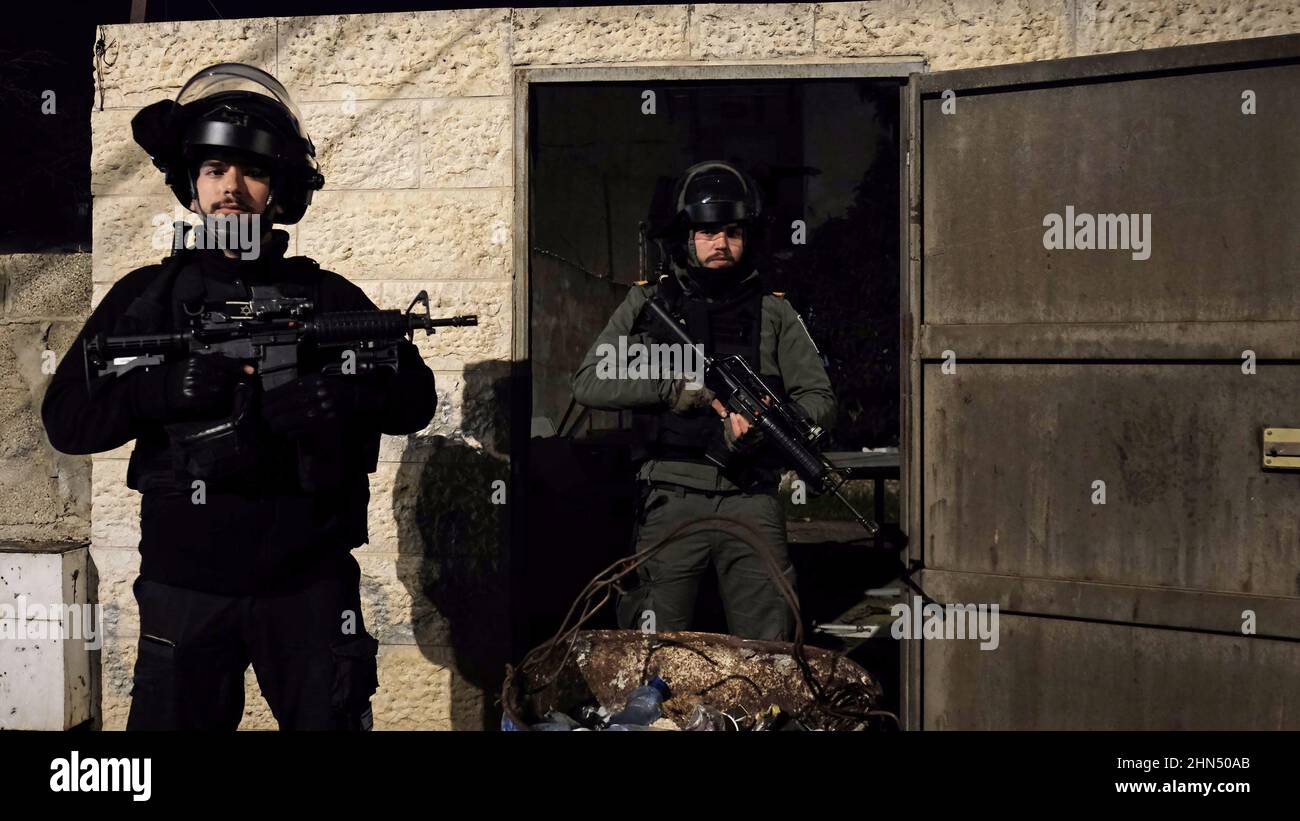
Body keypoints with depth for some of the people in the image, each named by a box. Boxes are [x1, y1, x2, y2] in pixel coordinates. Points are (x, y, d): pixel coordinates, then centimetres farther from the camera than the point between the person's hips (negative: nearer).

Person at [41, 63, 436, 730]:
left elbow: (416, 397, 2)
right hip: (186, 586, 0)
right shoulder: (146, 297, 5)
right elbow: (65, 419, -3)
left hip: (311, 585, 0)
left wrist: (346, 396, -19)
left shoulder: (330, 298, 6)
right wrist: (164, 389, -20)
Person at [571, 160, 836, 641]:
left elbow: (819, 400, 7)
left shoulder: (773, 313, 12)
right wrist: (676, 388, -11)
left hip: (751, 500, 1)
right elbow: (588, 384, 0)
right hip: (673, 500, -1)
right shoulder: (648, 306, 9)